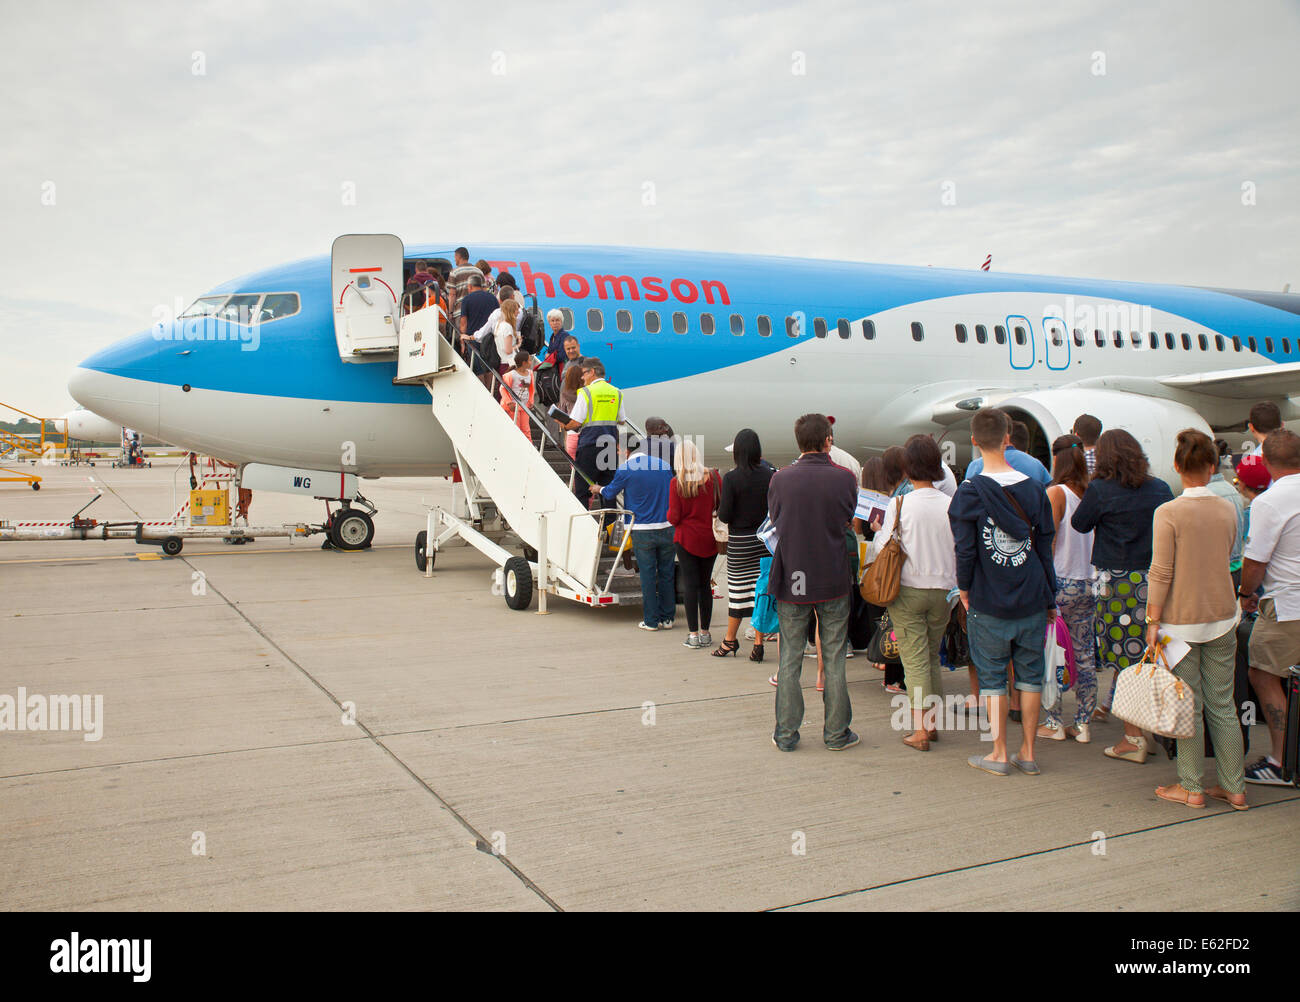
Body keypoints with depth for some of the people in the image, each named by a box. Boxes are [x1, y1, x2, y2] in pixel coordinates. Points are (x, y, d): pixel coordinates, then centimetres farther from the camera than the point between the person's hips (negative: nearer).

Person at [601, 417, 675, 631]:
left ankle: (651, 620, 8)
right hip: (667, 527, 3)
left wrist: (600, 489, 27)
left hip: (642, 531, -3)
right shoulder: (664, 465, 3)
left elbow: (610, 494, 5)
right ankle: (667, 618, 17)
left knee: (647, 576, 4)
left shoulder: (625, 469, -7)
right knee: (666, 575, 10)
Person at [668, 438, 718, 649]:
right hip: (710, 539, 2)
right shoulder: (713, 477, -4)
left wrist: (669, 513, 12)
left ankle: (693, 634, 0)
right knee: (705, 584, 12)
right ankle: (705, 633, 15)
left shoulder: (676, 483, -10)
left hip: (686, 538, -2)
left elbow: (674, 518, -10)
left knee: (690, 584, 2)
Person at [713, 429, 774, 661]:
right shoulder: (769, 475, -2)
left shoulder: (731, 478, -12)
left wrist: (720, 506, 7)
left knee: (738, 590, 8)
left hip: (740, 541, -3)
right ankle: (758, 643, 10)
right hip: (765, 540, 3)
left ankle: (730, 640, 22)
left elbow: (724, 516, -13)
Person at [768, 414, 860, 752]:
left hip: (790, 581, 1)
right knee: (834, 659, 10)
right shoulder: (844, 478, -9)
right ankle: (837, 733, 17)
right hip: (834, 582, -1)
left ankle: (786, 733, 15)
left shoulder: (780, 479, -7)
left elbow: (775, 520, 5)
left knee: (789, 659, 10)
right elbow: (848, 520, 5)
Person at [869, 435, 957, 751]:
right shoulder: (951, 505, -5)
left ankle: (920, 730, -1)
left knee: (915, 659, 2)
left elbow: (880, 549, -7)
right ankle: (933, 722, 22)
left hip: (908, 589, -3)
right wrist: (956, 588, 15)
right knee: (932, 657, 18)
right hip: (942, 591, 3)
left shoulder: (899, 505, -12)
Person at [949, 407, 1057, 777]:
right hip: (1032, 601, 4)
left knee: (992, 676, 7)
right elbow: (1046, 544, 5)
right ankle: (1027, 753, 19)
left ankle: (999, 754, 12)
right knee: (1030, 673, 12)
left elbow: (964, 547, -11)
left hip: (989, 603, -3)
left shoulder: (970, 492, -11)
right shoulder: (1033, 488, 0)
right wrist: (1050, 598, 13)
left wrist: (964, 588, 6)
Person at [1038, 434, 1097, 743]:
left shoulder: (1055, 493, -10)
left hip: (1060, 582, -5)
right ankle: (1083, 724, 14)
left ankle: (1054, 723, 9)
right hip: (1089, 583, 5)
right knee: (1084, 656, 9)